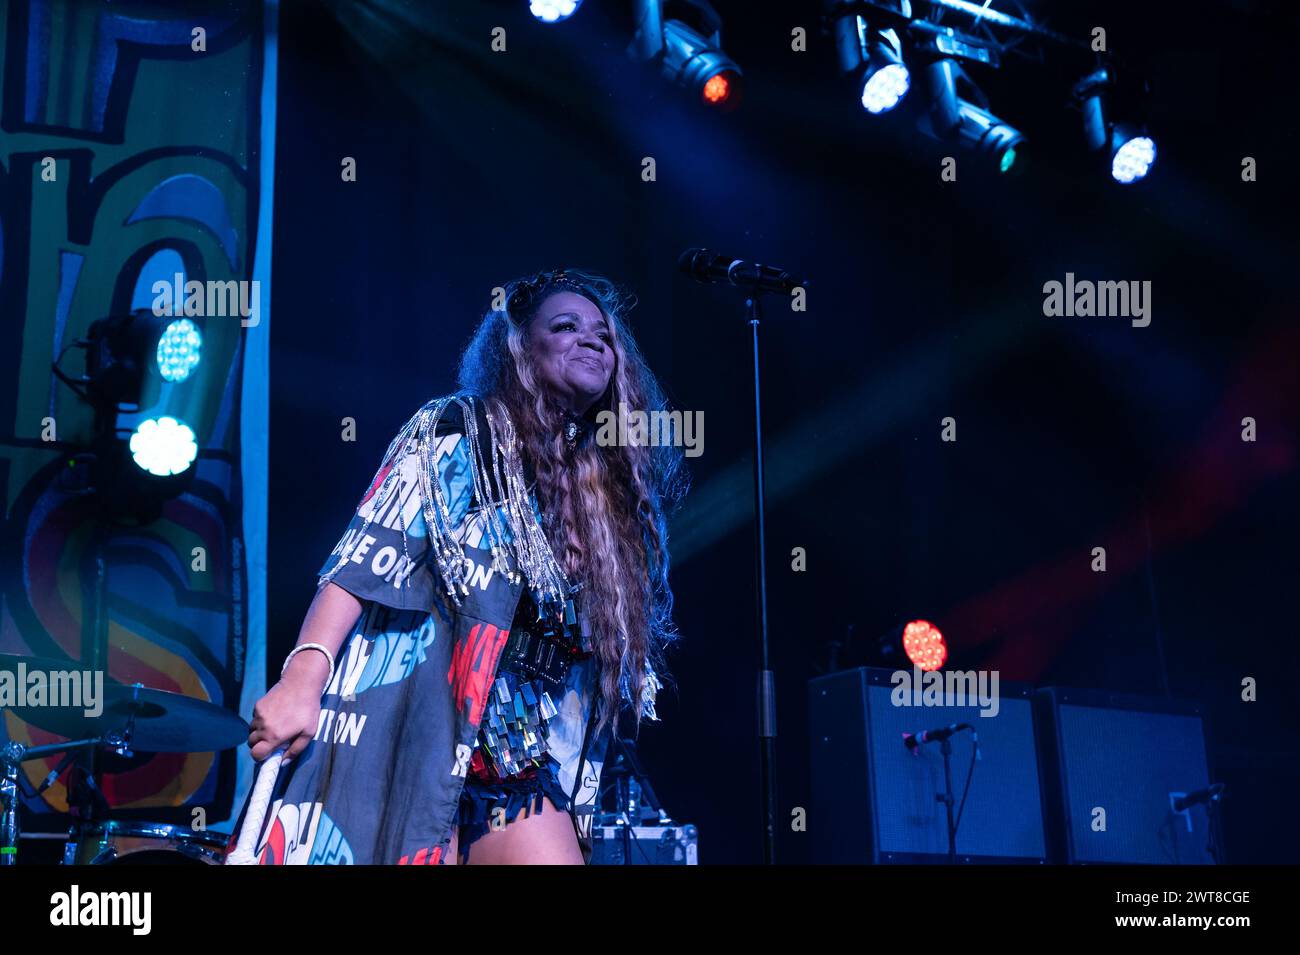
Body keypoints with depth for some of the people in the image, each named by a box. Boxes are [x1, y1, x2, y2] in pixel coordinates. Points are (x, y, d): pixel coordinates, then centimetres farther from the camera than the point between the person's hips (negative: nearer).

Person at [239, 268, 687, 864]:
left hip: (521, 764, 6)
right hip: (412, 734, -5)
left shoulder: (611, 492, 16)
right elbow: (365, 557, -11)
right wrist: (302, 678, -23)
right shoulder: (459, 433, 0)